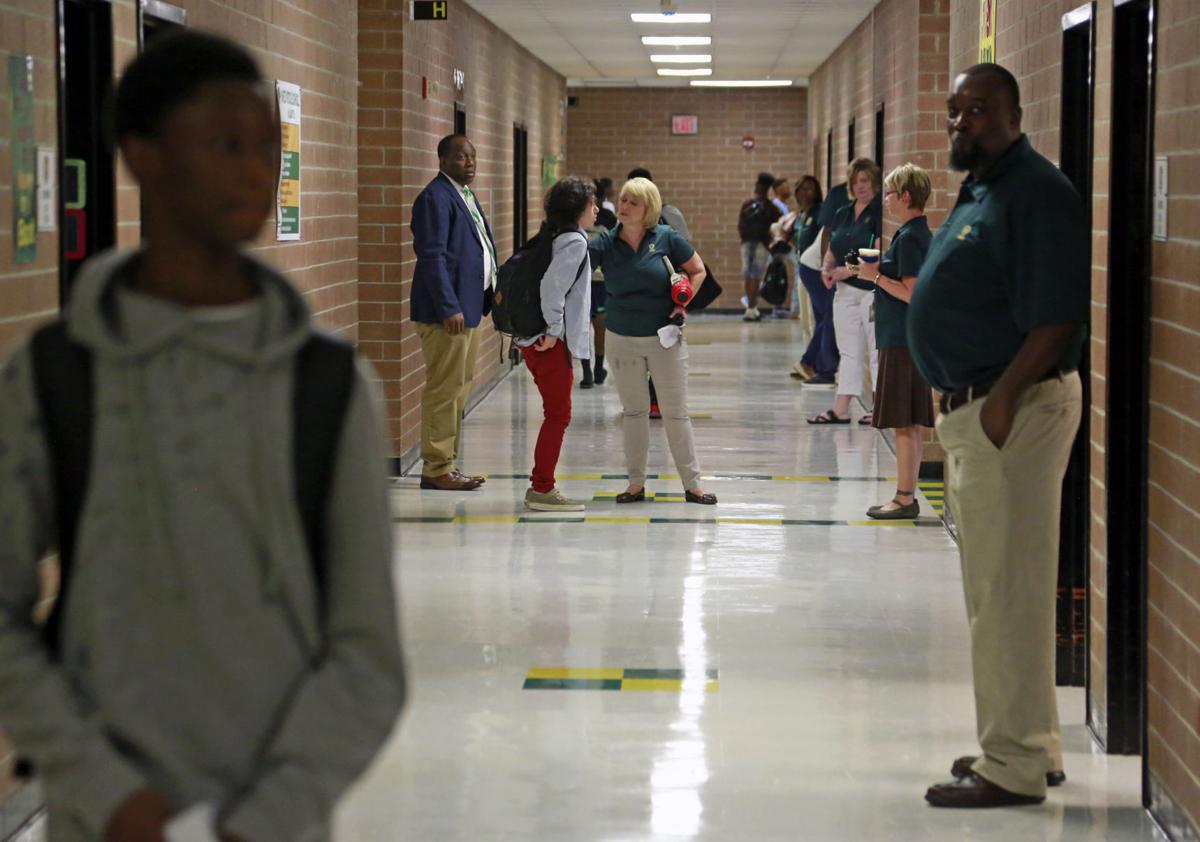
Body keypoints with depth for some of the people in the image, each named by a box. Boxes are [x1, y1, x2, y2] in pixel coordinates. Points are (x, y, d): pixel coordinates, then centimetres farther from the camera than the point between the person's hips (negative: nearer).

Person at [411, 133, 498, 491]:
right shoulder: (435, 198, -13)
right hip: (446, 311, -10)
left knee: (460, 388, 14)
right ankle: (436, 469, -2)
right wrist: (449, 308, -23)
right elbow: (432, 256, -19)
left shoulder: (466, 196, 18)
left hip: (469, 307, 10)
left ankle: (447, 463, 21)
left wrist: (493, 294, 17)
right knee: (445, 389, -7)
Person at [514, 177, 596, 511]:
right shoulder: (574, 241, -13)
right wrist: (554, 330, -16)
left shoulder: (553, 238, 15)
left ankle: (541, 486, 18)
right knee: (558, 414, -3)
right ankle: (542, 489, 0)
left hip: (536, 340, 9)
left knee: (556, 414, 15)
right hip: (550, 343, -9)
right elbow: (552, 285, -24)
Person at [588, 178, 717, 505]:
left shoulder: (666, 238, -7)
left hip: (664, 337, -1)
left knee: (676, 411, 3)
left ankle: (692, 484, 11)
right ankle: (636, 483, 20)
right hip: (622, 339, 2)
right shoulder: (605, 244, -6)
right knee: (633, 411, 11)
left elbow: (697, 270, 4)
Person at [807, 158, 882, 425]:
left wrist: (848, 270, -17)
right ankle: (840, 409, 12)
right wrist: (826, 268, 0)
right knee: (848, 351, 10)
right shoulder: (843, 213, 15)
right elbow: (831, 251, 21)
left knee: (877, 351, -3)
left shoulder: (880, 212, -9)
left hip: (871, 290, -8)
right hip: (845, 292, 8)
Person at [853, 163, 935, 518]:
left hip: (902, 339, -10)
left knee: (903, 423, -6)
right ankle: (907, 497, 16)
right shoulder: (922, 234, 15)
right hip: (915, 338, 10)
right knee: (913, 422, 12)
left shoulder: (908, 238, -15)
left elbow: (911, 293, -21)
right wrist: (879, 271, 15)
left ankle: (904, 498, -4)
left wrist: (876, 276, -13)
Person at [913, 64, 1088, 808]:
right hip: (973, 406, 11)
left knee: (1007, 591, -5)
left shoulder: (1036, 192, -15)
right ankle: (1030, 746, 26)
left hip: (1013, 407, -11)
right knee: (997, 586, 17)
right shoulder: (978, 190, 16)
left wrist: (1002, 399, -25)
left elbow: (1058, 317, -22)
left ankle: (1015, 766, 1)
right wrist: (962, 407, 16)